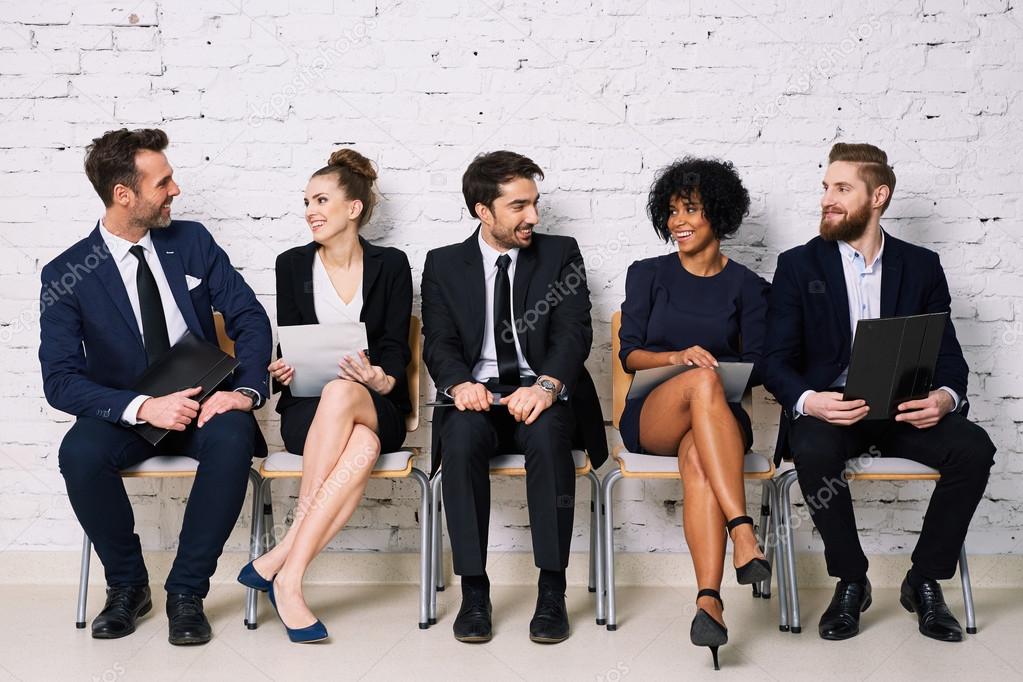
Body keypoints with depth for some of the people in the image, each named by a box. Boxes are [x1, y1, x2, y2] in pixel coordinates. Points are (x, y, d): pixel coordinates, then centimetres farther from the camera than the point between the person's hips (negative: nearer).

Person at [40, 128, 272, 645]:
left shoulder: (192, 241, 2)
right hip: (124, 414, 0)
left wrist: (245, 390, -19)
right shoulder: (66, 276, -6)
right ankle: (127, 585, -7)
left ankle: (186, 592, -17)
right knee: (79, 452, -33)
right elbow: (60, 381, -12)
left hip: (203, 405, 1)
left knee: (233, 438, -33)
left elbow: (249, 318, 0)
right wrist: (143, 407, -27)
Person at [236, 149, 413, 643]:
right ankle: (289, 580, -30)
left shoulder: (390, 265, 6)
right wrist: (282, 372, -17)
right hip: (307, 410, 1)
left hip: (377, 410, 0)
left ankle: (281, 565, -37)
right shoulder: (293, 264, 9)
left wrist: (381, 379, -23)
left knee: (340, 394, -40)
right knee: (360, 449, -37)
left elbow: (396, 346, 0)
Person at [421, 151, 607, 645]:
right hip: (478, 398, 1)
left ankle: (552, 591, -27)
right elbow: (439, 342, 2)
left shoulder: (561, 254, 9)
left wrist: (546, 384, -25)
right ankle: (473, 591, -25)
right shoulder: (443, 265, 12)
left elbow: (573, 330, -4)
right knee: (461, 436, -33)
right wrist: (459, 384, -22)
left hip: (541, 396, 0)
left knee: (547, 434, -34)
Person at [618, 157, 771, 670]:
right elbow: (629, 353, 3)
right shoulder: (648, 275, 12)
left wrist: (716, 364, -12)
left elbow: (758, 366, 8)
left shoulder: (745, 286, 13)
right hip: (650, 417, 0)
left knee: (698, 460, -38)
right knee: (702, 382, -37)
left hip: (717, 419, 1)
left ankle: (708, 600, -49)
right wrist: (680, 358, -16)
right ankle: (743, 534, -48)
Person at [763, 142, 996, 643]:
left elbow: (948, 354, 6)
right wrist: (808, 400, -25)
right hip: (826, 410, -2)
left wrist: (945, 396, -18)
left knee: (974, 447, -25)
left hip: (903, 411, 2)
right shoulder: (799, 265, 4)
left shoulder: (921, 266, 10)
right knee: (814, 450, -35)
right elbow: (776, 361, -3)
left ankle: (924, 581, -6)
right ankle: (850, 582, -13)